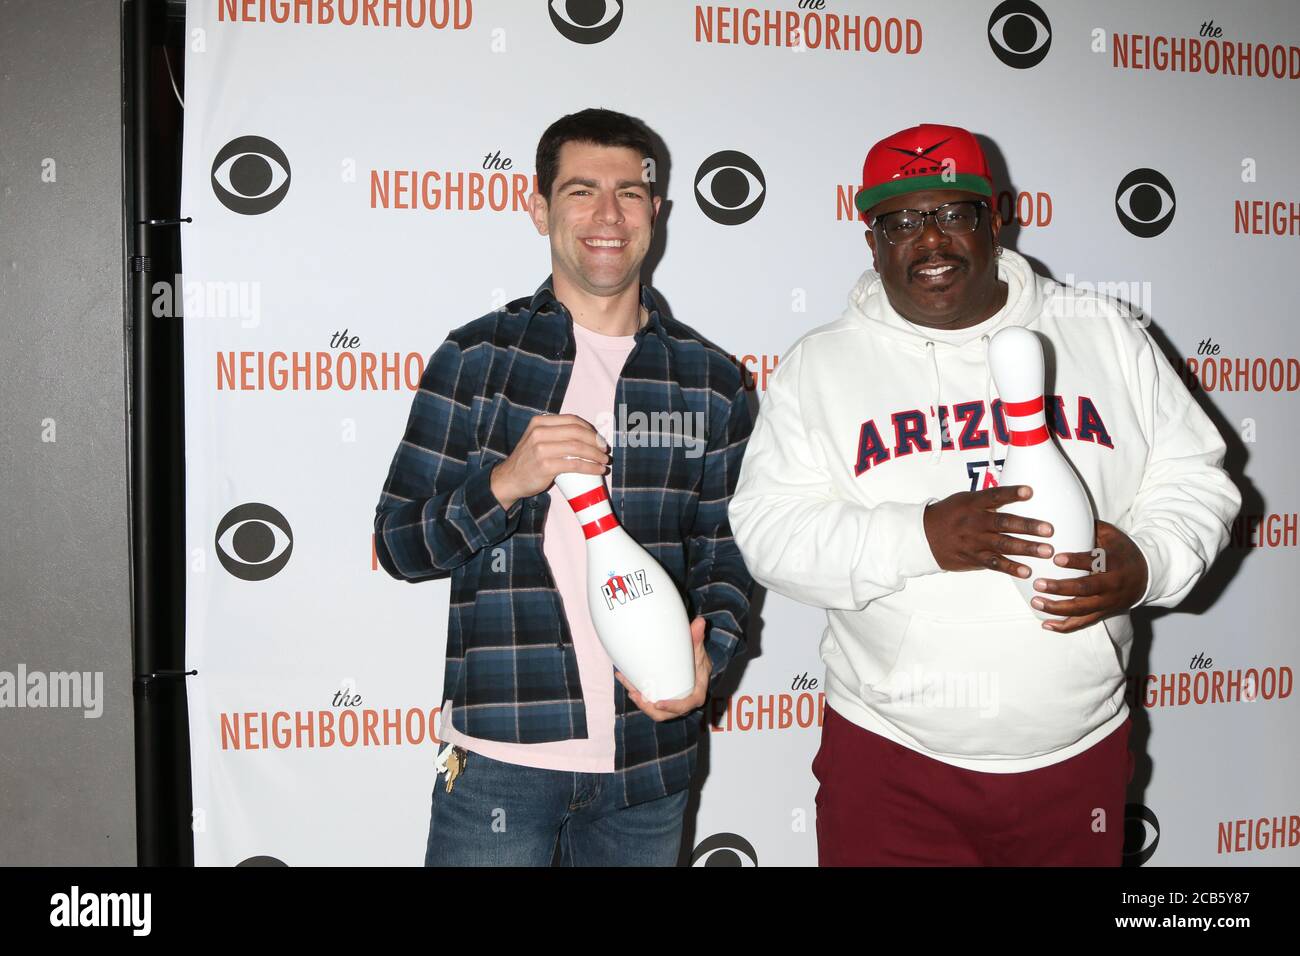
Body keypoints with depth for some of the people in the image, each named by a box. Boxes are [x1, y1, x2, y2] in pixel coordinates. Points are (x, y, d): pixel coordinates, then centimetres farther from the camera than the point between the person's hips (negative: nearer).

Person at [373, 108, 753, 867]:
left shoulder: (709, 381, 6)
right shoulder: (476, 359, 0)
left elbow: (729, 555, 9)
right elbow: (399, 545, -1)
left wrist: (709, 653, -10)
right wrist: (506, 482, -17)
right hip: (499, 757, -2)